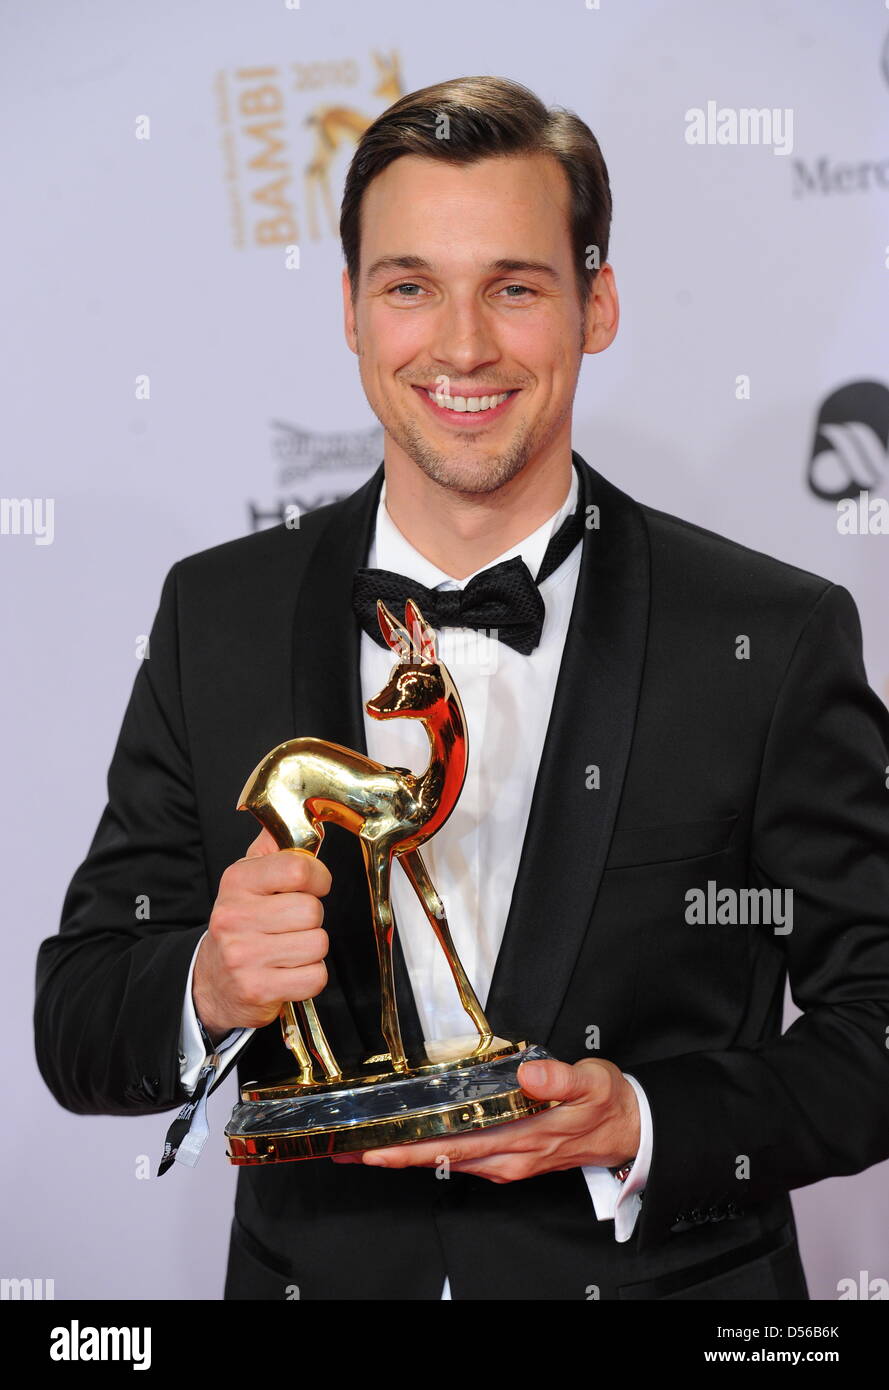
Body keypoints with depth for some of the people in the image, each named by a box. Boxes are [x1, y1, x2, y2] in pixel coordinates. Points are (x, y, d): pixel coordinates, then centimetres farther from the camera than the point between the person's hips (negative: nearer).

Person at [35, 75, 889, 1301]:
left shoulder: (777, 638, -10)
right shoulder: (216, 617, -4)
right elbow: (75, 1032, -3)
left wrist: (644, 1129, -23)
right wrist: (210, 991, -23)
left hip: (662, 1272, -2)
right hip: (313, 1268, 2)